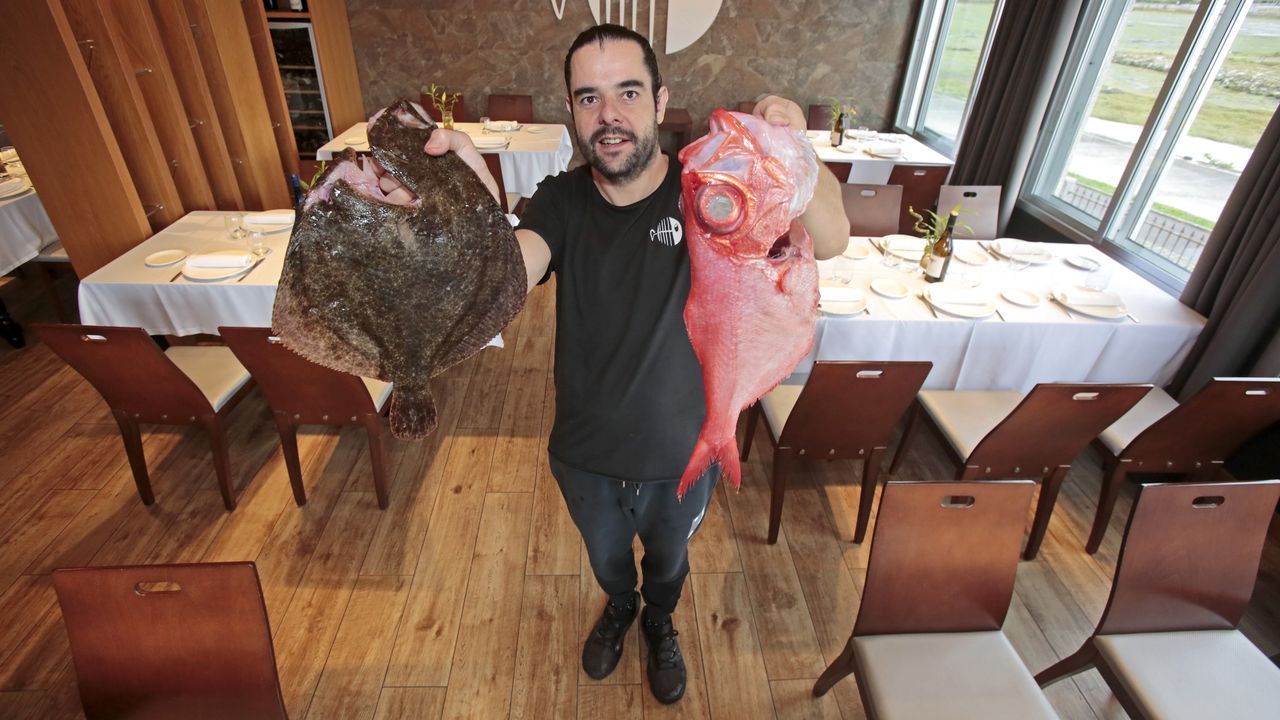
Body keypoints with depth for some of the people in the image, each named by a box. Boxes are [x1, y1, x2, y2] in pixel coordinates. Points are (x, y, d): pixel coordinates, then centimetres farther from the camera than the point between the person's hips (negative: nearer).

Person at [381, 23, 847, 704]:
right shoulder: (560, 201, -13)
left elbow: (830, 240, -31)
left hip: (681, 459, -1)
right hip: (585, 458, 1)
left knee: (668, 559, 29)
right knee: (605, 557, 31)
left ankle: (659, 622, 64)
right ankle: (618, 606, 66)